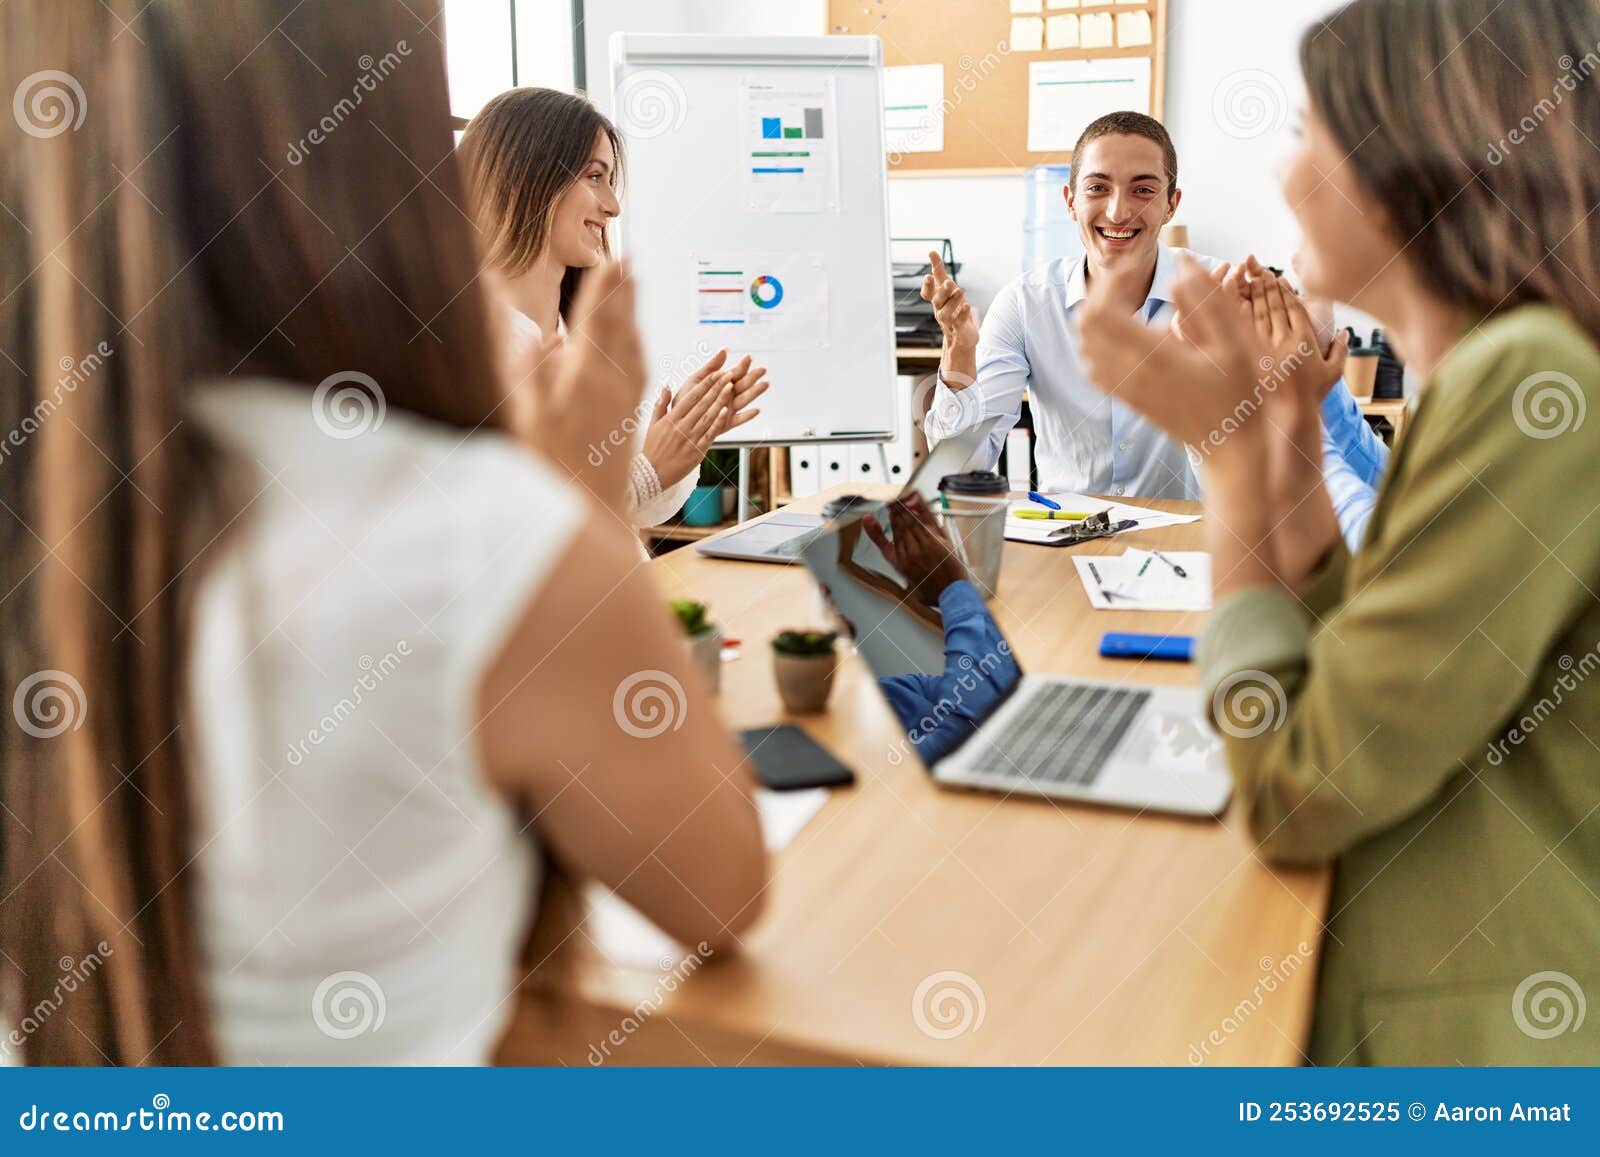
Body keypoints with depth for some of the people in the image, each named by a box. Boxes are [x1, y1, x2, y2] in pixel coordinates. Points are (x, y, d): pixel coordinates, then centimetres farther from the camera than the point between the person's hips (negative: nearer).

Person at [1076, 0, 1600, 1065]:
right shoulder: (1492, 367, 7)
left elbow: (1300, 798, -18)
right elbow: (1351, 705, 8)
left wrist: (1232, 449, -14)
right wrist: (1289, 453, 4)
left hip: (1482, 1034, -8)